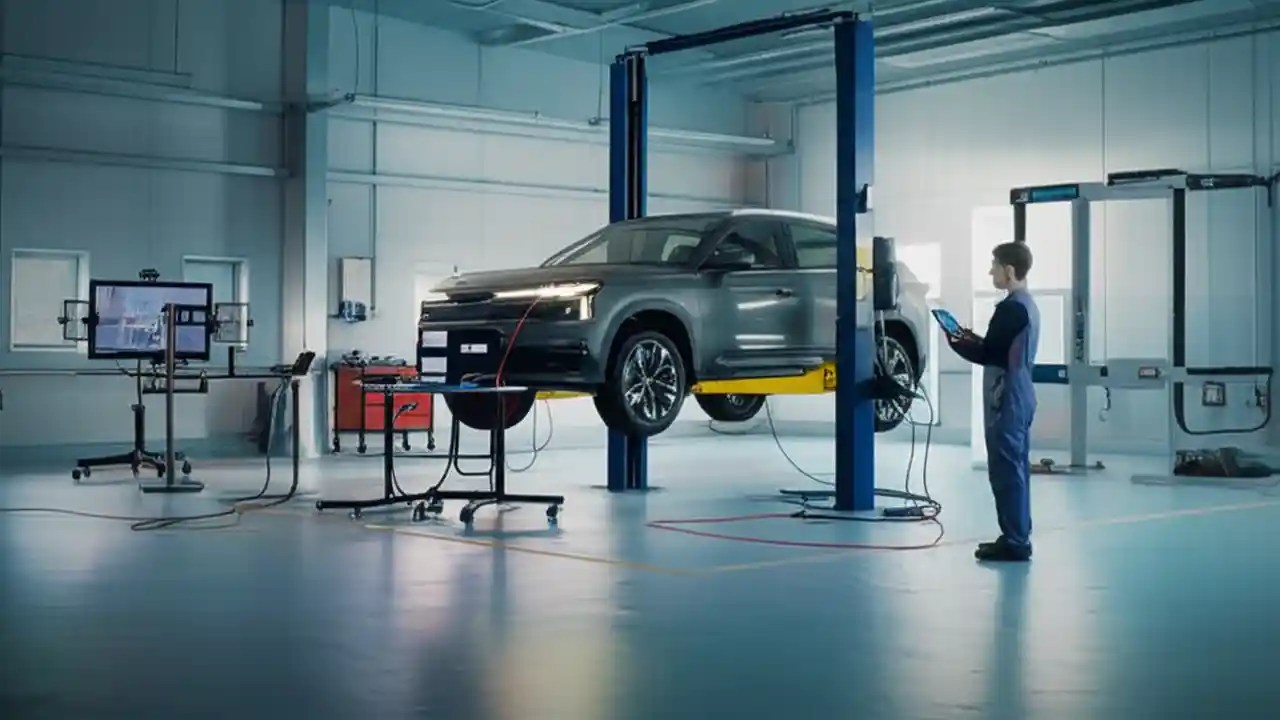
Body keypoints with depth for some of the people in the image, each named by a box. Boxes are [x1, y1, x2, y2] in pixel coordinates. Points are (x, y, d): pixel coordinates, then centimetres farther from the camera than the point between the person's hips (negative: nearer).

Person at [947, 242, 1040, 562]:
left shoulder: (1010, 308, -18)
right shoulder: (1027, 305, 14)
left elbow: (987, 355, -18)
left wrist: (957, 344, -3)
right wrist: (974, 339, 10)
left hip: (1007, 400, -10)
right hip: (1020, 397, 10)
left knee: (1006, 471, -7)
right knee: (1016, 469, 13)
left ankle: (1015, 542, -7)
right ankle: (1018, 537, 18)